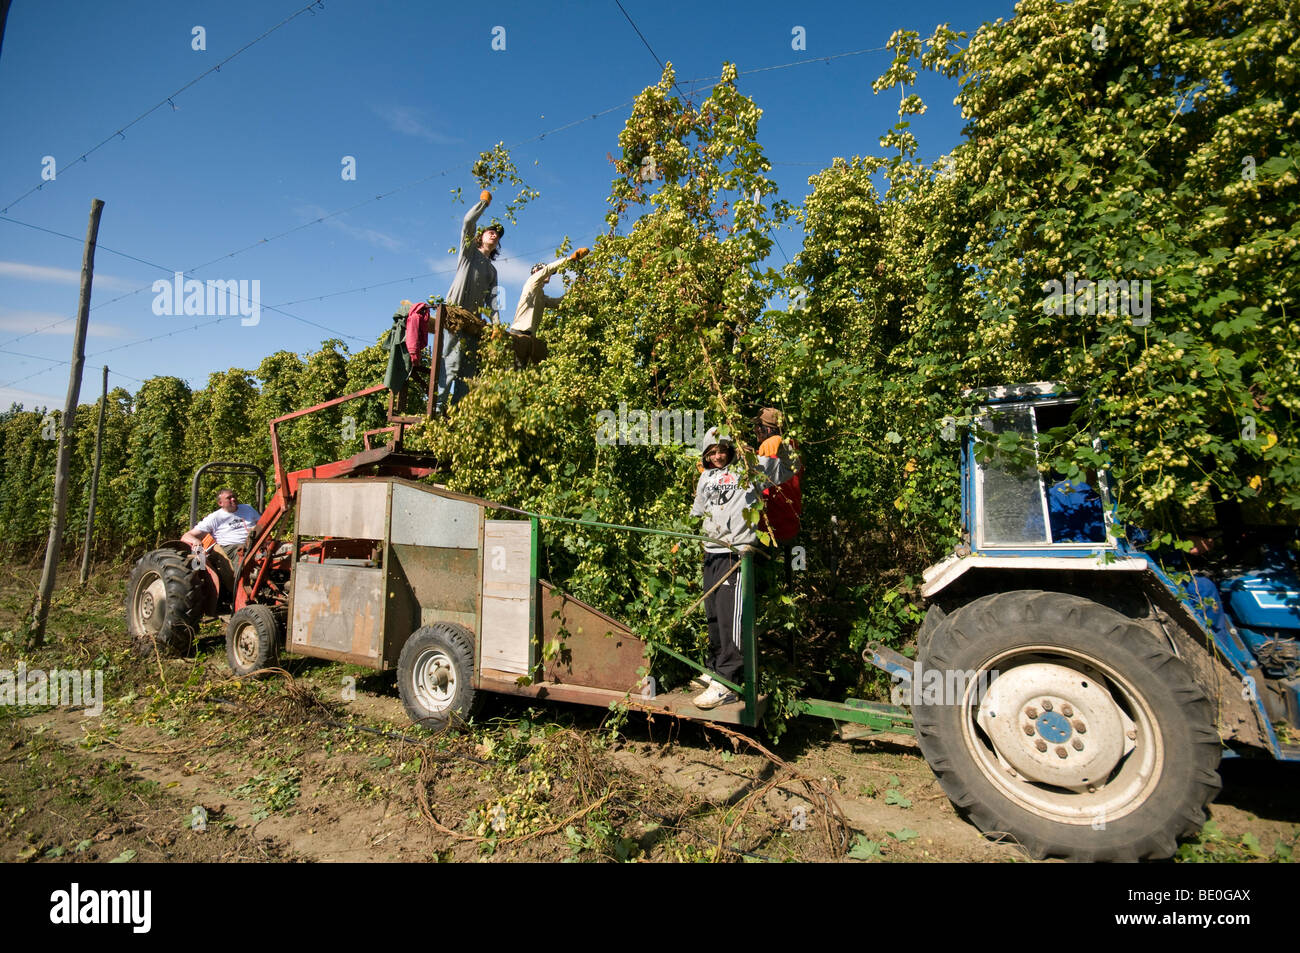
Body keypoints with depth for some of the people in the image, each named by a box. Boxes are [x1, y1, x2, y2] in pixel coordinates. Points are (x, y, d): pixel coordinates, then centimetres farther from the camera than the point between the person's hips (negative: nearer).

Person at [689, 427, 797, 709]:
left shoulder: (749, 469, 2)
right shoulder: (705, 477, 20)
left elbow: (788, 467, -2)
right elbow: (696, 513, 29)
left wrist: (781, 441, -16)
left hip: (736, 553, -7)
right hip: (711, 553, 7)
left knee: (730, 618, -9)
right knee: (713, 615, 14)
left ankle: (726, 683, -7)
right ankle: (714, 668, 29)